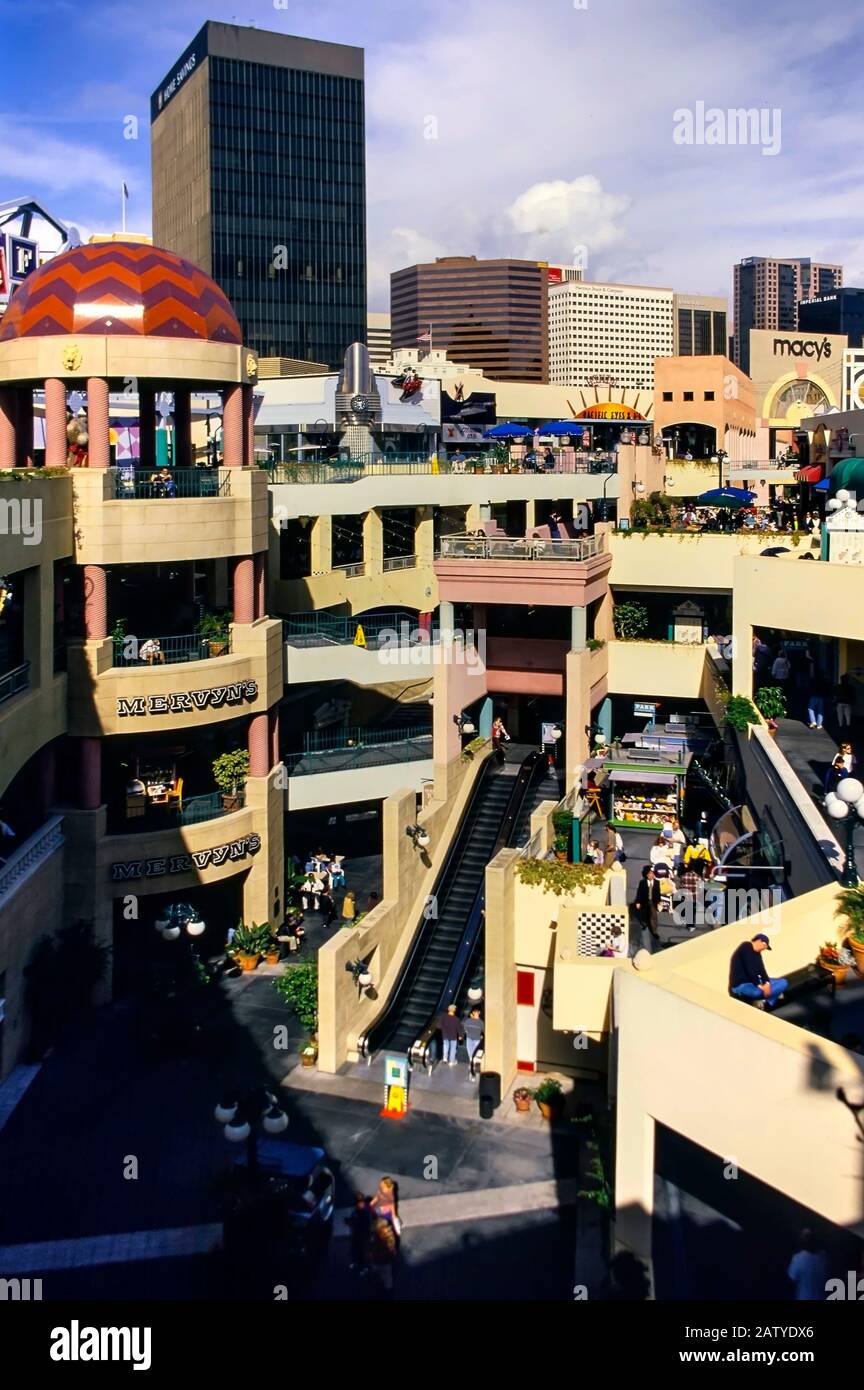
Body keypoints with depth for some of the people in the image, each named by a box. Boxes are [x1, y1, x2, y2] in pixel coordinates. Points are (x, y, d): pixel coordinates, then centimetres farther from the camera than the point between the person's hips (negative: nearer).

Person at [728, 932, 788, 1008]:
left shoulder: (757, 953, 16)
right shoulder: (746, 947, -13)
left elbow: (761, 969, 3)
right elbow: (750, 969, -21)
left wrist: (767, 983, -15)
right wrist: (759, 985, -24)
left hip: (753, 982, 9)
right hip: (741, 985, -9)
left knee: (783, 983, 3)